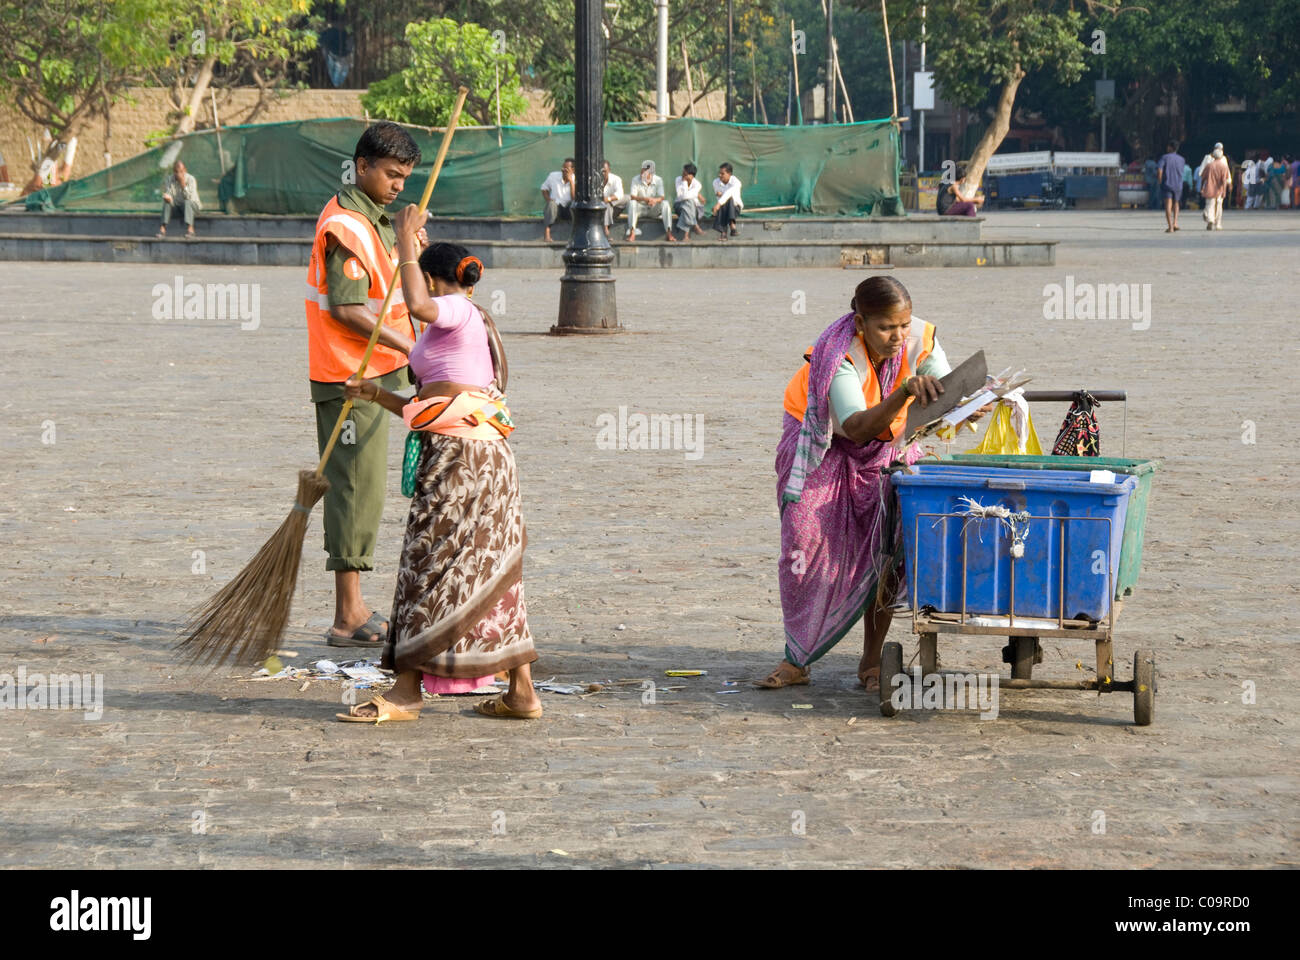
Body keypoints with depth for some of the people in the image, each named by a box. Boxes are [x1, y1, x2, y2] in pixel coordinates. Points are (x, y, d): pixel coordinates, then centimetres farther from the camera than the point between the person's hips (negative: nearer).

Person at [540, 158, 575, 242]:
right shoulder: (553, 176, -4)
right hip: (555, 209, 0)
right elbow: (544, 188, 11)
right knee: (551, 204, -35)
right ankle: (547, 234, -37)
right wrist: (548, 199, -8)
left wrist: (571, 181, -24)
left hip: (569, 210, 0)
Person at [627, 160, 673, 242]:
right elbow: (633, 197, -21)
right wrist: (645, 199, -39)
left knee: (665, 204, -28)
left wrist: (655, 200, -43)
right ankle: (632, 232, -37)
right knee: (632, 203, -31)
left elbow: (661, 197, -18)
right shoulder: (636, 180, -11)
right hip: (641, 207, 0)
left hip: (654, 207, 0)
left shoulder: (658, 180, -10)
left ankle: (669, 232, -33)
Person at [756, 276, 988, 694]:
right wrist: (904, 393, -58)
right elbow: (857, 428, -44)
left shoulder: (919, 340, -22)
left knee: (886, 547, -8)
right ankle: (796, 660, 2)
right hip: (821, 442, -3)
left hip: (887, 445, 3)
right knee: (806, 543, -9)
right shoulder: (839, 355, -34)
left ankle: (872, 661, 2)